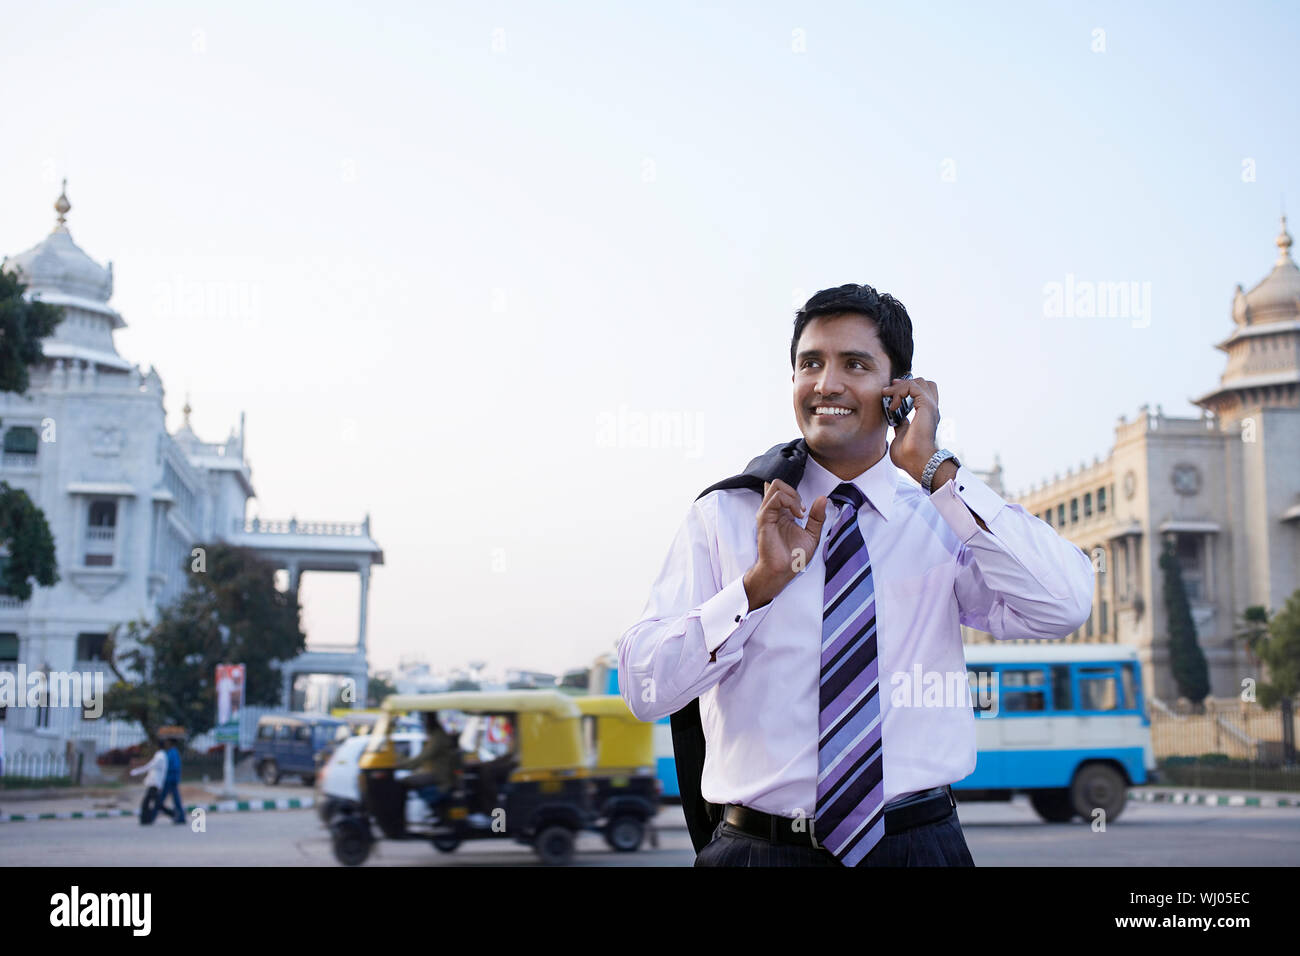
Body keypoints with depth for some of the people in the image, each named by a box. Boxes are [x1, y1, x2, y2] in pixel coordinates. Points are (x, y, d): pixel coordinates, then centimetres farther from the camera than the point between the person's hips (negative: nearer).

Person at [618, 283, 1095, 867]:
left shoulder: (949, 517, 1)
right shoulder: (722, 517, 1)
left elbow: (1062, 606, -16)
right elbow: (645, 689, -6)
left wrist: (935, 468, -13)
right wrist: (760, 582, -17)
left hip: (919, 845, 0)